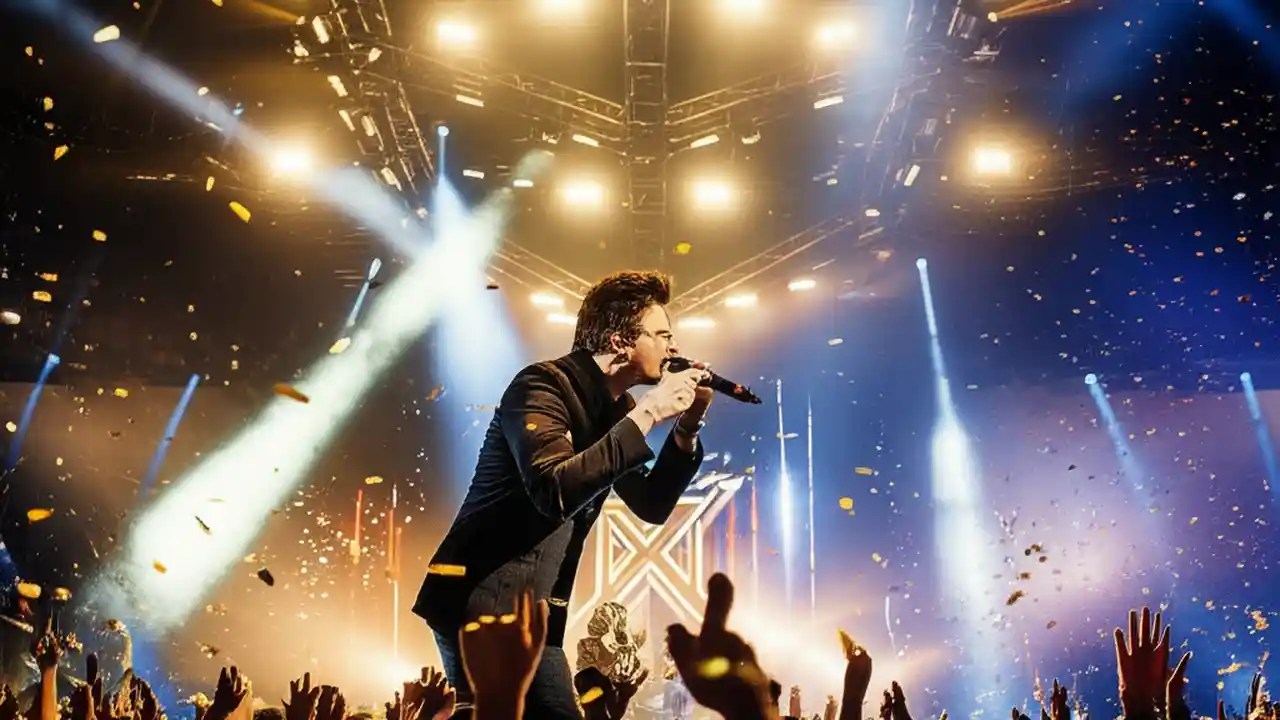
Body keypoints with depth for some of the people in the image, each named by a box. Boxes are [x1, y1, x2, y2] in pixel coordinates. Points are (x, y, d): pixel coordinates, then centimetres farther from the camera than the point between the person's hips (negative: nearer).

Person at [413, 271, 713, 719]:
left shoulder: (615, 408, 10)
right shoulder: (544, 387, -15)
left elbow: (652, 506, 15)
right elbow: (554, 492, -31)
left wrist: (687, 429, 0)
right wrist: (646, 415, -26)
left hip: (534, 612, 9)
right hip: (481, 603, -8)